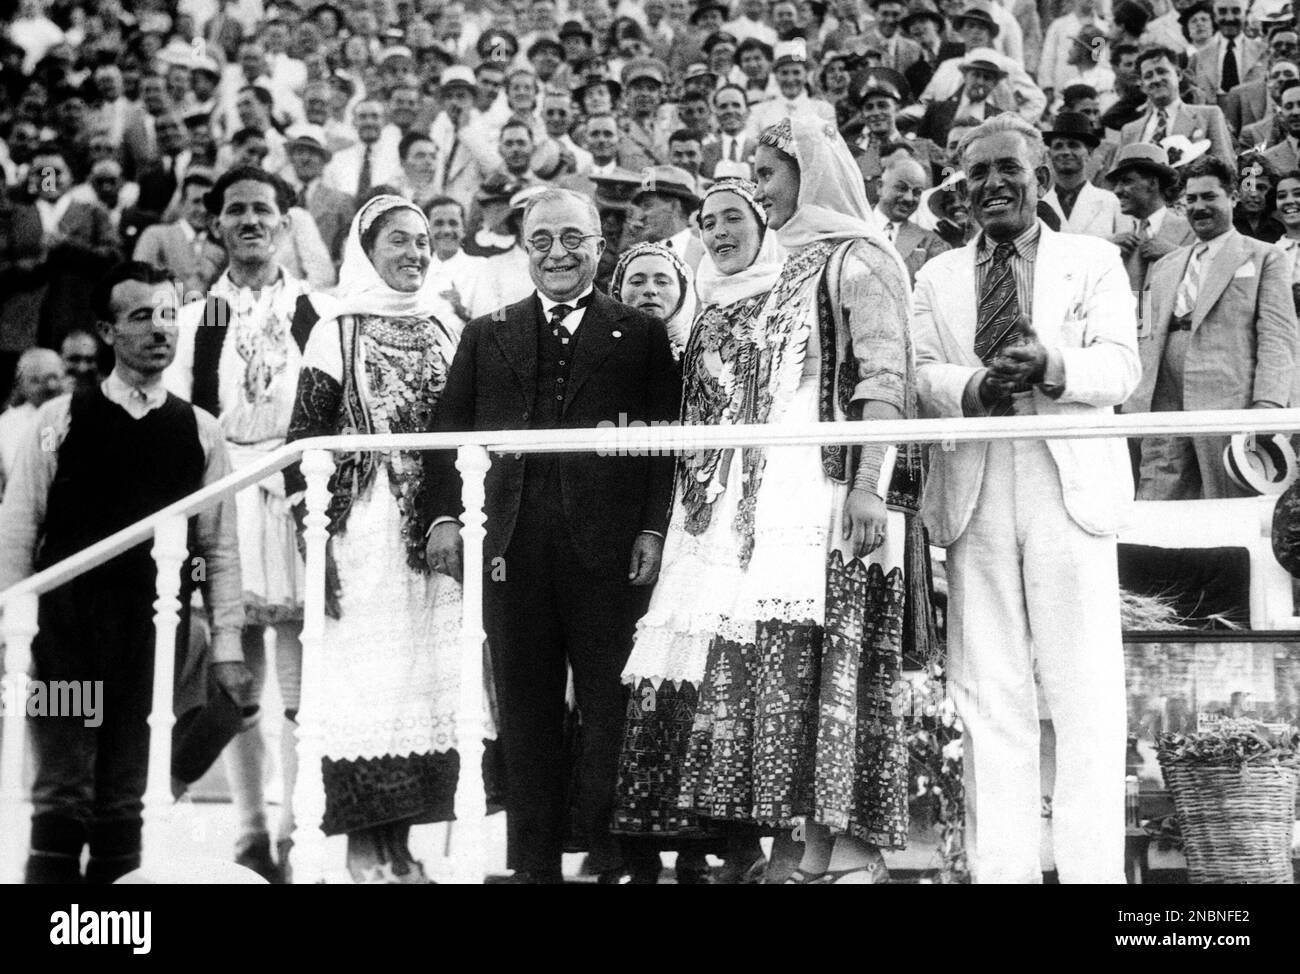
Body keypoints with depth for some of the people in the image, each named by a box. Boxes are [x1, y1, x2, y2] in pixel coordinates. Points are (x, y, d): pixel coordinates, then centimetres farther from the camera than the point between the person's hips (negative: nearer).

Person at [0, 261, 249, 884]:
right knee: (62, 794, -4)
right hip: (65, 628, -2)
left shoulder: (200, 431, 7)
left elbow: (221, 548, 7)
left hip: (153, 634, 2)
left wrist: (226, 646, 3)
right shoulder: (61, 420, 2)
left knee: (124, 802, 6)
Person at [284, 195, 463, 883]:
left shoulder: (443, 333, 14)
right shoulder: (339, 330, 0)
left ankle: (399, 844, 9)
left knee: (427, 676, 3)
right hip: (364, 531, -5)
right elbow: (304, 435, -3)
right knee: (365, 674, -5)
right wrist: (310, 524, -10)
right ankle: (363, 846, 0)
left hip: (434, 530, 5)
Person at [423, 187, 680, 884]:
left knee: (609, 705, 1)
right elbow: (451, 429, 11)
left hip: (608, 547, -2)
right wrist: (444, 514, -2)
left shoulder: (642, 335, 8)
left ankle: (611, 853, 9)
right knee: (524, 710, 6)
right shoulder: (487, 335, 15)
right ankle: (534, 860, 12)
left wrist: (654, 528, -7)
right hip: (511, 546, 2)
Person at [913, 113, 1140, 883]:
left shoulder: (1093, 261, 10)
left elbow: (1122, 366, -3)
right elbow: (918, 372, 3)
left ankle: (1094, 867, -3)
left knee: (1085, 691, -5)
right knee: (988, 695, 3)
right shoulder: (938, 278, 18)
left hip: (1070, 487, -2)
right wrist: (972, 389, -19)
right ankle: (1000, 867, 6)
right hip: (974, 493, 2)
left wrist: (1050, 367, -23)